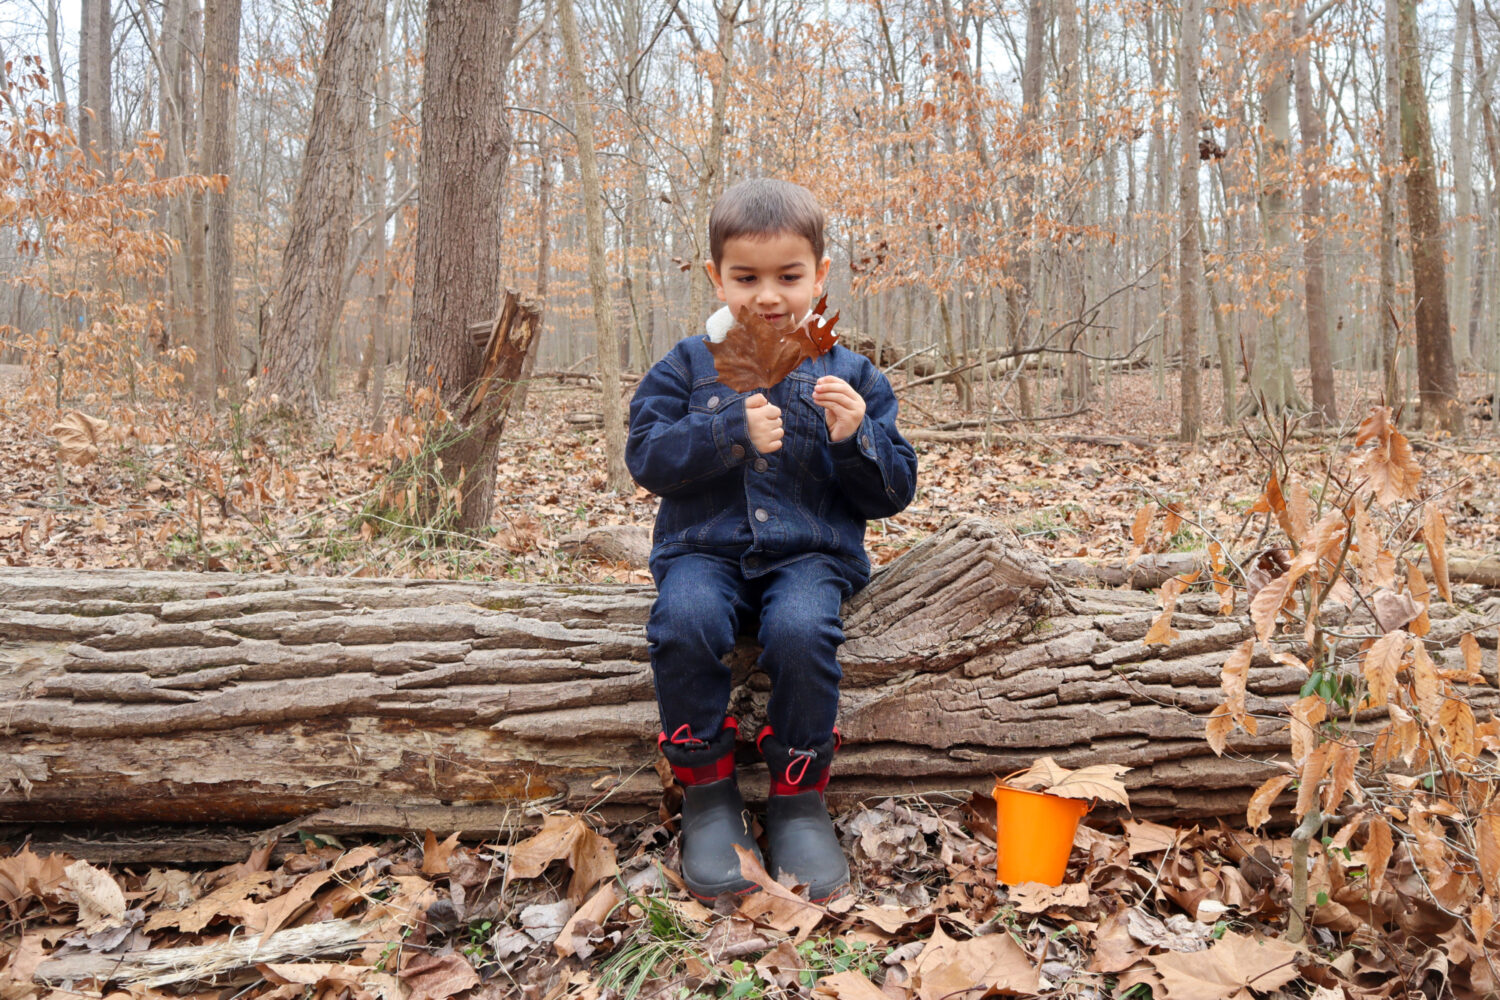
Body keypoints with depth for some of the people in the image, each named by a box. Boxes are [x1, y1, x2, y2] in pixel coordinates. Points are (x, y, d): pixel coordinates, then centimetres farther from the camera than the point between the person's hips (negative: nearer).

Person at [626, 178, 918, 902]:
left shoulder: (851, 376, 9)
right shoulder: (688, 365, 9)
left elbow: (893, 492, 8)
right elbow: (646, 456, -2)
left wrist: (856, 438, -12)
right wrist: (733, 433, -14)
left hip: (810, 552, 0)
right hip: (704, 549, 1)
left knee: (801, 628, -33)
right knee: (684, 621, -32)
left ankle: (798, 798, -10)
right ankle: (707, 793, -12)